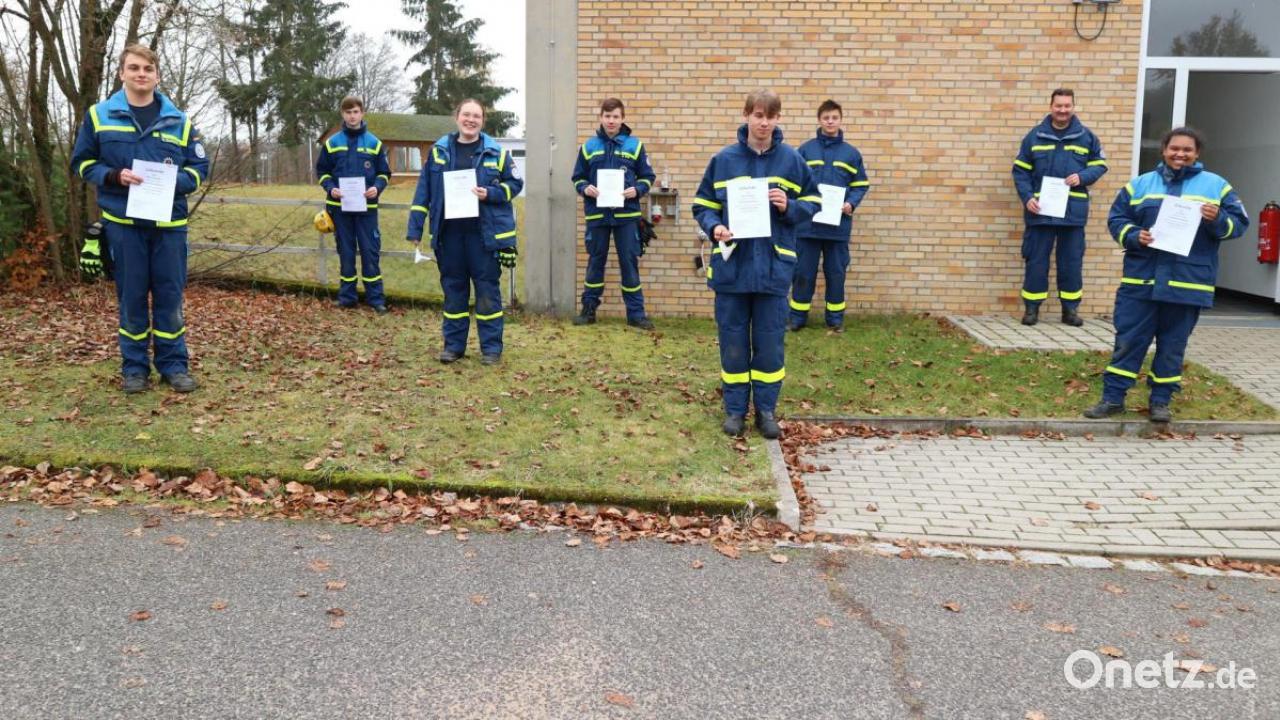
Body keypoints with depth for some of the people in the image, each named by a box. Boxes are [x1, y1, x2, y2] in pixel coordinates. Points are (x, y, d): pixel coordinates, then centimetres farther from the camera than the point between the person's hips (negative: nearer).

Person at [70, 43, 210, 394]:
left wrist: (174, 181, -11)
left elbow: (199, 167, 8)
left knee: (170, 295, 4)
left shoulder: (179, 120, 7)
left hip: (169, 222, 1)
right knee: (131, 296, 5)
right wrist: (114, 176, -12)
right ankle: (134, 366, 15)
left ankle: (174, 364, 14)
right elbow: (83, 162, 7)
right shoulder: (99, 114, 4)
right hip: (123, 221, -1)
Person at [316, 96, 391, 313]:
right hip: (340, 206, 1)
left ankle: (376, 298, 5)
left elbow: (384, 173, 6)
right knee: (345, 252, 8)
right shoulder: (332, 143, 5)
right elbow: (322, 171, 10)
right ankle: (346, 296, 16)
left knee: (370, 252, 0)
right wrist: (330, 188, -9)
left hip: (366, 207, -1)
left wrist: (377, 188, -13)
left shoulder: (374, 143, 3)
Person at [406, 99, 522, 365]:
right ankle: (453, 344, 20)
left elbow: (514, 183, 4)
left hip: (485, 232, -2)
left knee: (487, 289, 1)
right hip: (449, 232, 2)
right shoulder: (439, 150, 6)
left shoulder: (496, 151, 0)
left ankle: (491, 347, 10)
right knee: (453, 288, 10)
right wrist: (415, 228, 2)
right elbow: (424, 191, 6)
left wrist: (490, 193, -14)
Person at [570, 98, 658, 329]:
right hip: (597, 214, 1)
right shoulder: (589, 146, 6)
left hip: (626, 214, -1)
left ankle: (636, 313, 8)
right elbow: (578, 178, 11)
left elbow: (647, 177, 7)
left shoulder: (634, 145, 3)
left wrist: (637, 190, -12)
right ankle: (588, 309, 19)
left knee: (630, 262, 2)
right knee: (595, 261, 9)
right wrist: (585, 188, -10)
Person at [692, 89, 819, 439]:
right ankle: (735, 408, 20)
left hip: (774, 266, 0)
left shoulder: (791, 159, 1)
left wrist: (790, 207, -12)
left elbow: (812, 201, 9)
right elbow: (703, 205, 7)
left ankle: (766, 409, 19)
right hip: (731, 265, 0)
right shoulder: (724, 160, 1)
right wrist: (714, 227, -13)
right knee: (733, 341, 7)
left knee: (770, 341, 6)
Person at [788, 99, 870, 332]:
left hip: (838, 224, 1)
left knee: (836, 272, 7)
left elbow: (861, 185, 9)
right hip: (807, 222, -1)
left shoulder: (851, 153, 7)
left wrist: (851, 203, -9)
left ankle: (836, 318, 18)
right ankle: (797, 316, 14)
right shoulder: (805, 149, 4)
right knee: (803, 272, 4)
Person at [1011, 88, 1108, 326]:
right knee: (1036, 260, 3)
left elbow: (1100, 165, 9)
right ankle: (1032, 307, 11)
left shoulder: (1087, 137, 5)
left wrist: (1082, 177, -11)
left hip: (1074, 211, 1)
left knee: (1072, 261, 6)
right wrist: (1027, 197, -10)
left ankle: (1070, 308, 15)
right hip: (1040, 210, -1)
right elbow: (1020, 171, 4)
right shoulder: (1035, 136, 4)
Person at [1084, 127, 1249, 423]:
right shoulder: (1140, 183, 9)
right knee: (1128, 340, 1)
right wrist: (1134, 235, -12)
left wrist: (1217, 220, -16)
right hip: (1141, 280, 1)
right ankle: (1112, 398, 9)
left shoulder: (1216, 185, 7)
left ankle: (1160, 401, 18)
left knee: (1173, 345, 6)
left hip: (1187, 283, 0)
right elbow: (1116, 219, 8)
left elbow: (1239, 224, 5)